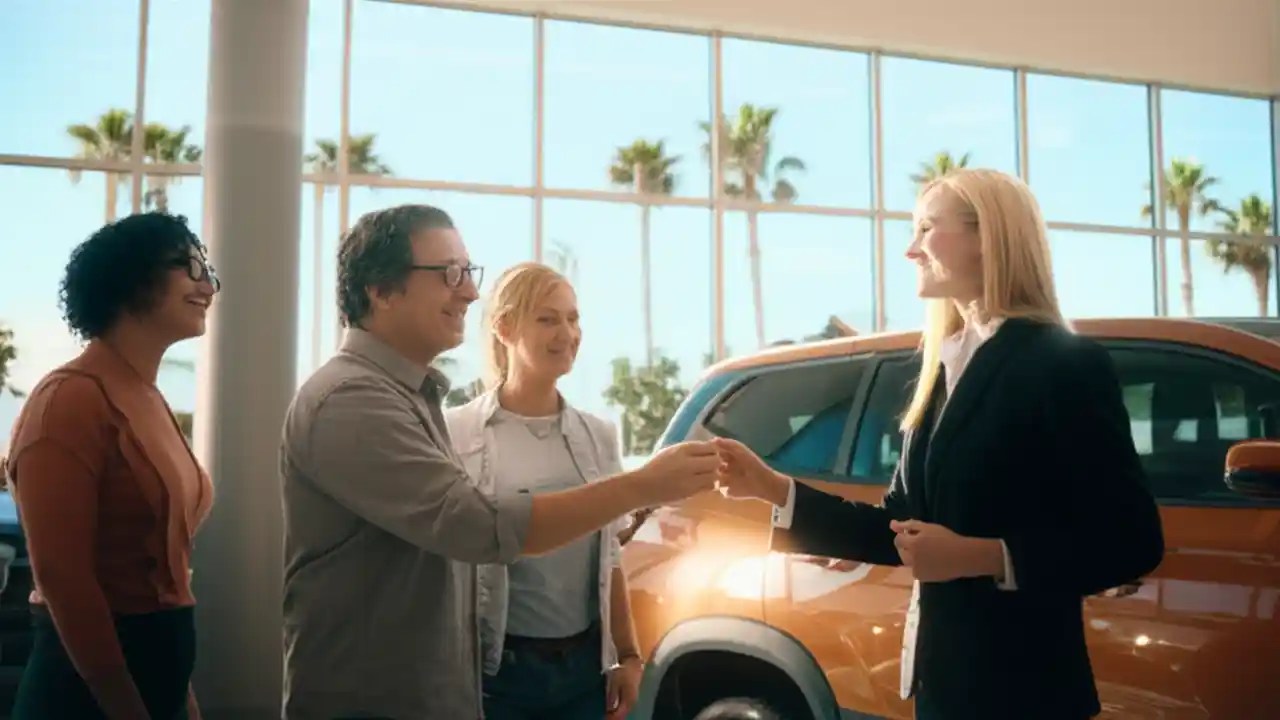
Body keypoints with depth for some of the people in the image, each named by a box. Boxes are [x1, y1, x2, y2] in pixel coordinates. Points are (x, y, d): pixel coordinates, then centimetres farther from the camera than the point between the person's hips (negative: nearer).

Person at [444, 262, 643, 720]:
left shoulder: (599, 436, 7)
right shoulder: (457, 434, -9)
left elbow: (610, 559, 11)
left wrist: (628, 655, 10)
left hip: (585, 663, 4)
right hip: (496, 667, -4)